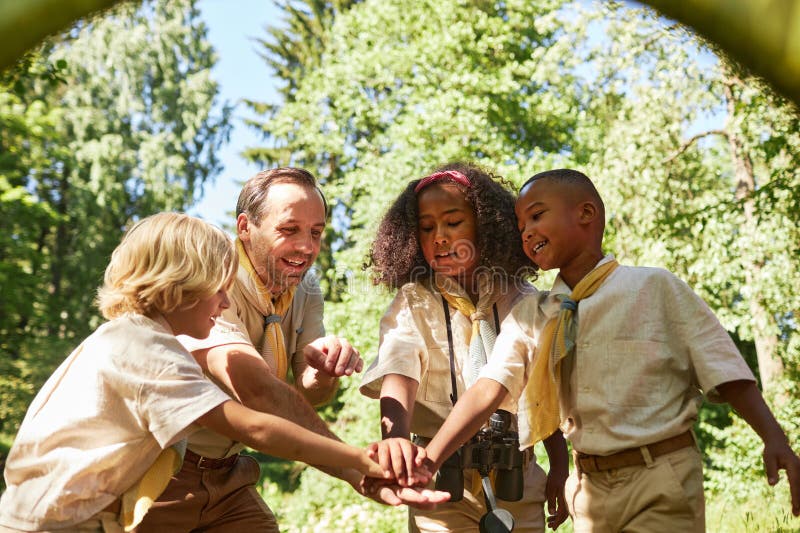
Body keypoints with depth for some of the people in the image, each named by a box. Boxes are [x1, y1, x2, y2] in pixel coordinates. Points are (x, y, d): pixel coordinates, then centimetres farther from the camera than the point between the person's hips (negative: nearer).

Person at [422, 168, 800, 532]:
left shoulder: (656, 288, -6)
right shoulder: (529, 316, 4)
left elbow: (725, 371, -8)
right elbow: (488, 389, -7)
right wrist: (427, 461, -19)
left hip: (662, 483, -4)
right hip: (589, 486, 4)